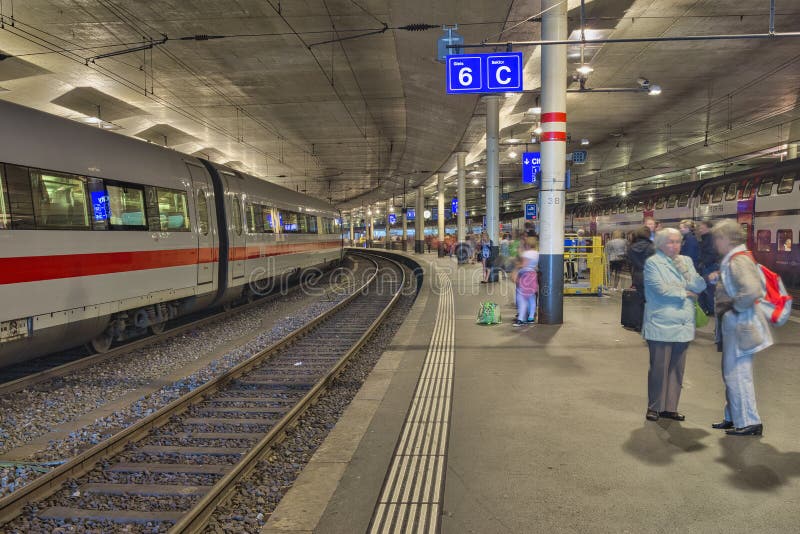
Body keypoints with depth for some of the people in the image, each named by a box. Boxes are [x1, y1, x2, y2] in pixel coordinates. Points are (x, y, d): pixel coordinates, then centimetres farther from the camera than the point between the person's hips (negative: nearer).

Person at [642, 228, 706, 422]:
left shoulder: (686, 261, 14)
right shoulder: (652, 262, -4)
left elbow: (700, 286, 5)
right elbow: (660, 288, -15)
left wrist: (684, 271, -9)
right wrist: (685, 293, -4)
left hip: (683, 325, 6)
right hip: (661, 324, -6)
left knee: (677, 368, 9)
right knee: (659, 367, -2)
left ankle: (670, 407, 20)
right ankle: (654, 407, 12)